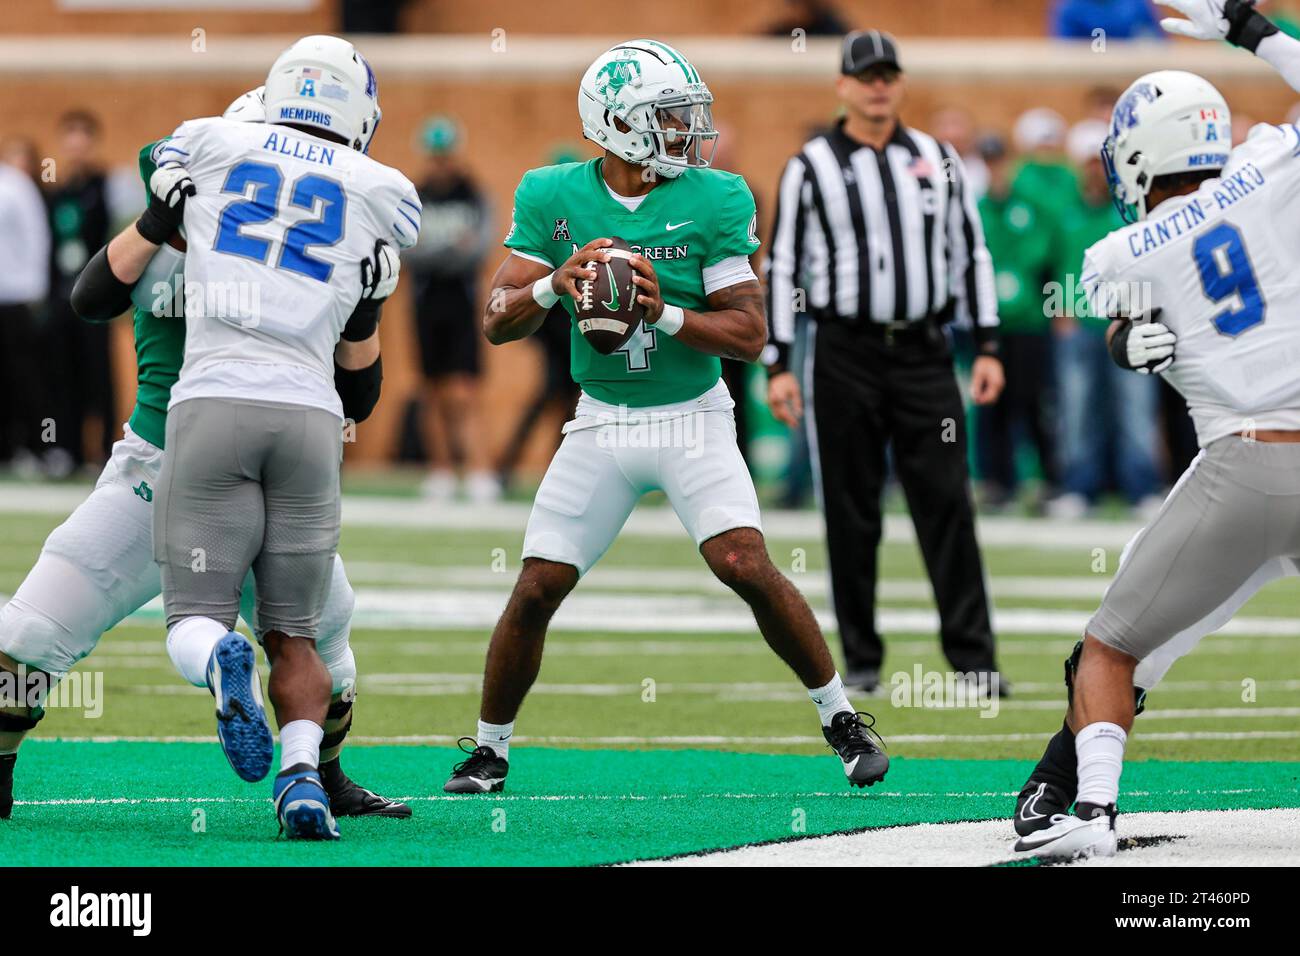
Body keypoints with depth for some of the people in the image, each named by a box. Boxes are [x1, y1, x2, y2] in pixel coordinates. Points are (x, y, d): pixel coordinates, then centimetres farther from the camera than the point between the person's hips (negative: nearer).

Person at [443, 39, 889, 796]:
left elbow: (749, 334, -11)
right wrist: (554, 285, -25)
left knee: (746, 566, -18)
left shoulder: (713, 201, -9)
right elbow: (499, 322, -5)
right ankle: (490, 750, 16)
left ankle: (842, 719, -1)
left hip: (692, 420, -2)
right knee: (536, 591, -2)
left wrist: (665, 314, -27)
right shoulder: (554, 199, -4)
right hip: (602, 423, 2)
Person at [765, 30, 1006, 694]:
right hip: (845, 357, -2)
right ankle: (861, 657, 11)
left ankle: (973, 657, -5)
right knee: (851, 512, 2)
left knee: (947, 503, -5)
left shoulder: (938, 162, 10)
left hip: (925, 354, 2)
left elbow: (971, 253, 13)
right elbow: (782, 266, 1)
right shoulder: (810, 168, 1)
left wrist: (987, 348, 6)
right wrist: (778, 366, -4)